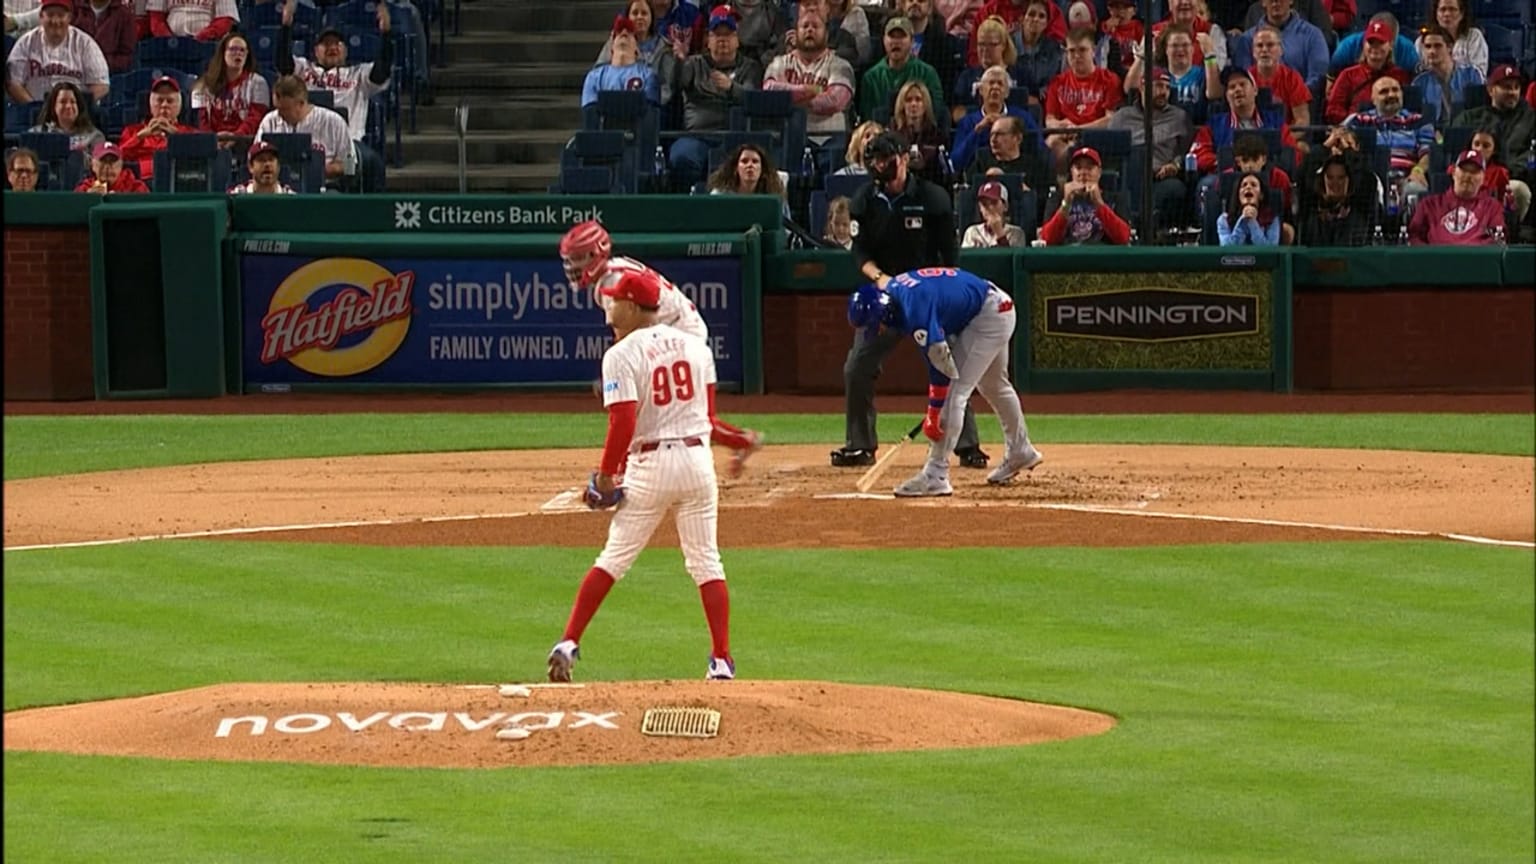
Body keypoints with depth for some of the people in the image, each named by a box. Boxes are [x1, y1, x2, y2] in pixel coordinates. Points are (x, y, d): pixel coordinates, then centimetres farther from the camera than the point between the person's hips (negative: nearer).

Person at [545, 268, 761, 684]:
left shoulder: (621, 355, -8)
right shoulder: (695, 346, 8)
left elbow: (624, 422, -16)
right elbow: (706, 416, 9)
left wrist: (605, 475, -8)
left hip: (650, 465, -3)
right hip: (697, 459, 4)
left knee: (613, 559, 7)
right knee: (706, 562, 8)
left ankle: (568, 644, 3)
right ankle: (721, 661, 1)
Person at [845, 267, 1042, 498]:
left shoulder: (916, 307, -33)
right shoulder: (889, 290, -5)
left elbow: (940, 360, -31)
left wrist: (933, 413, -26)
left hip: (989, 316, -10)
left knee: (953, 392, -15)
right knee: (993, 386, 29)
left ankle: (935, 476, -16)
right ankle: (1021, 453, 49)